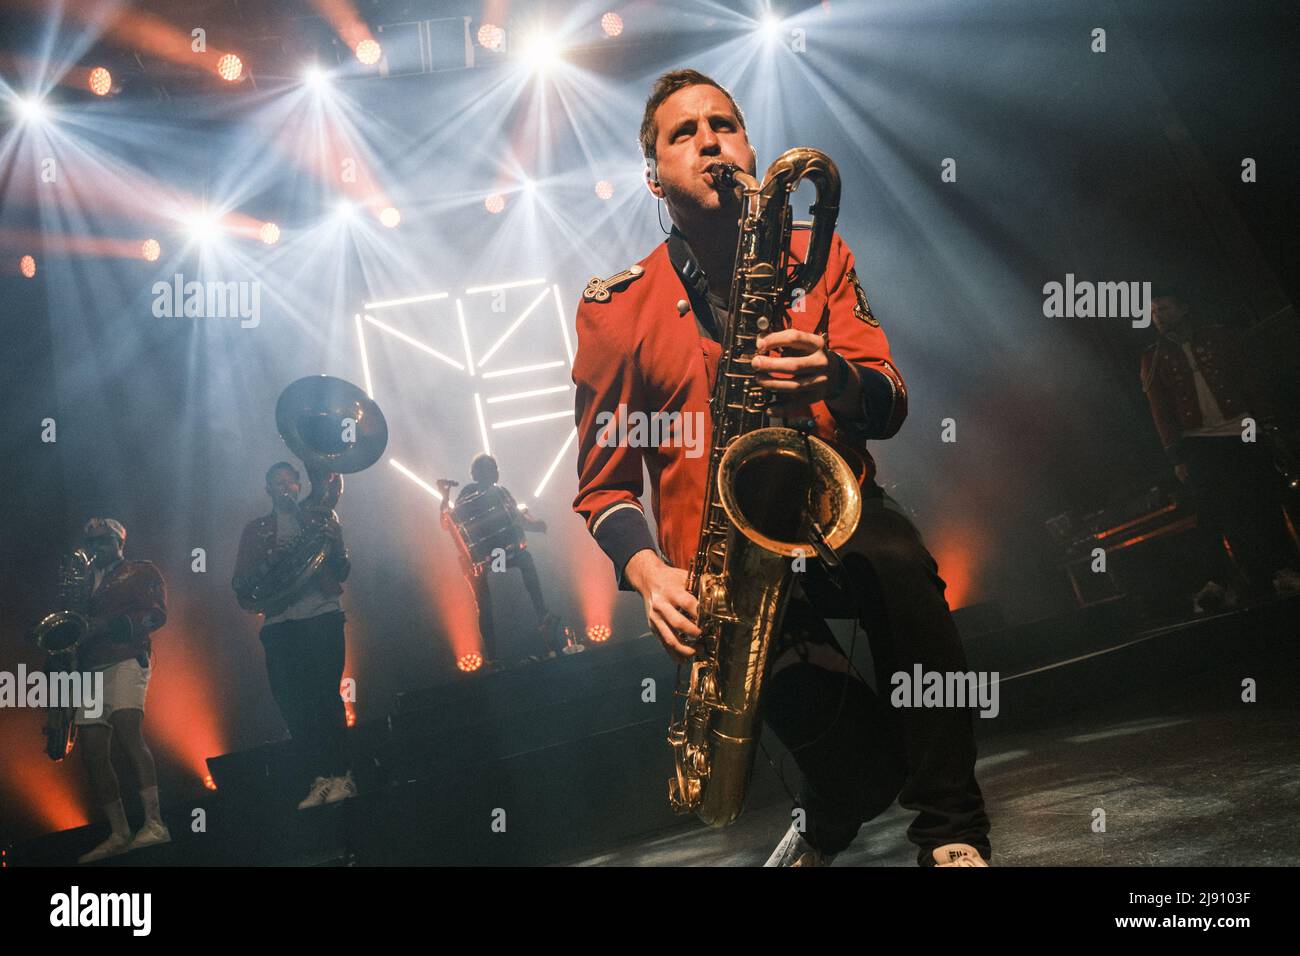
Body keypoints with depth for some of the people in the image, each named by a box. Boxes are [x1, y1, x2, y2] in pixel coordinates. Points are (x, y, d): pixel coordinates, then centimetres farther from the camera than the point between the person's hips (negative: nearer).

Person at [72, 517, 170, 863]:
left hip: (127, 659, -6)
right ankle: (119, 835, 3)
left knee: (127, 731, -26)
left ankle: (155, 823, -31)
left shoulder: (142, 572, 11)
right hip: (90, 668, 6)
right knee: (93, 753, -2)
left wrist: (108, 625, -15)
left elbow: (156, 613, -3)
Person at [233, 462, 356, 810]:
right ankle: (319, 779, -1)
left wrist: (332, 545, -10)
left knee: (326, 695, -10)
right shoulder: (255, 530, 18)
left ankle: (341, 775, -5)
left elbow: (342, 571, 10)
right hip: (280, 623, 2)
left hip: (322, 614, -2)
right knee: (292, 703, -5)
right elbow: (241, 580, 12)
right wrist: (246, 586, -11)